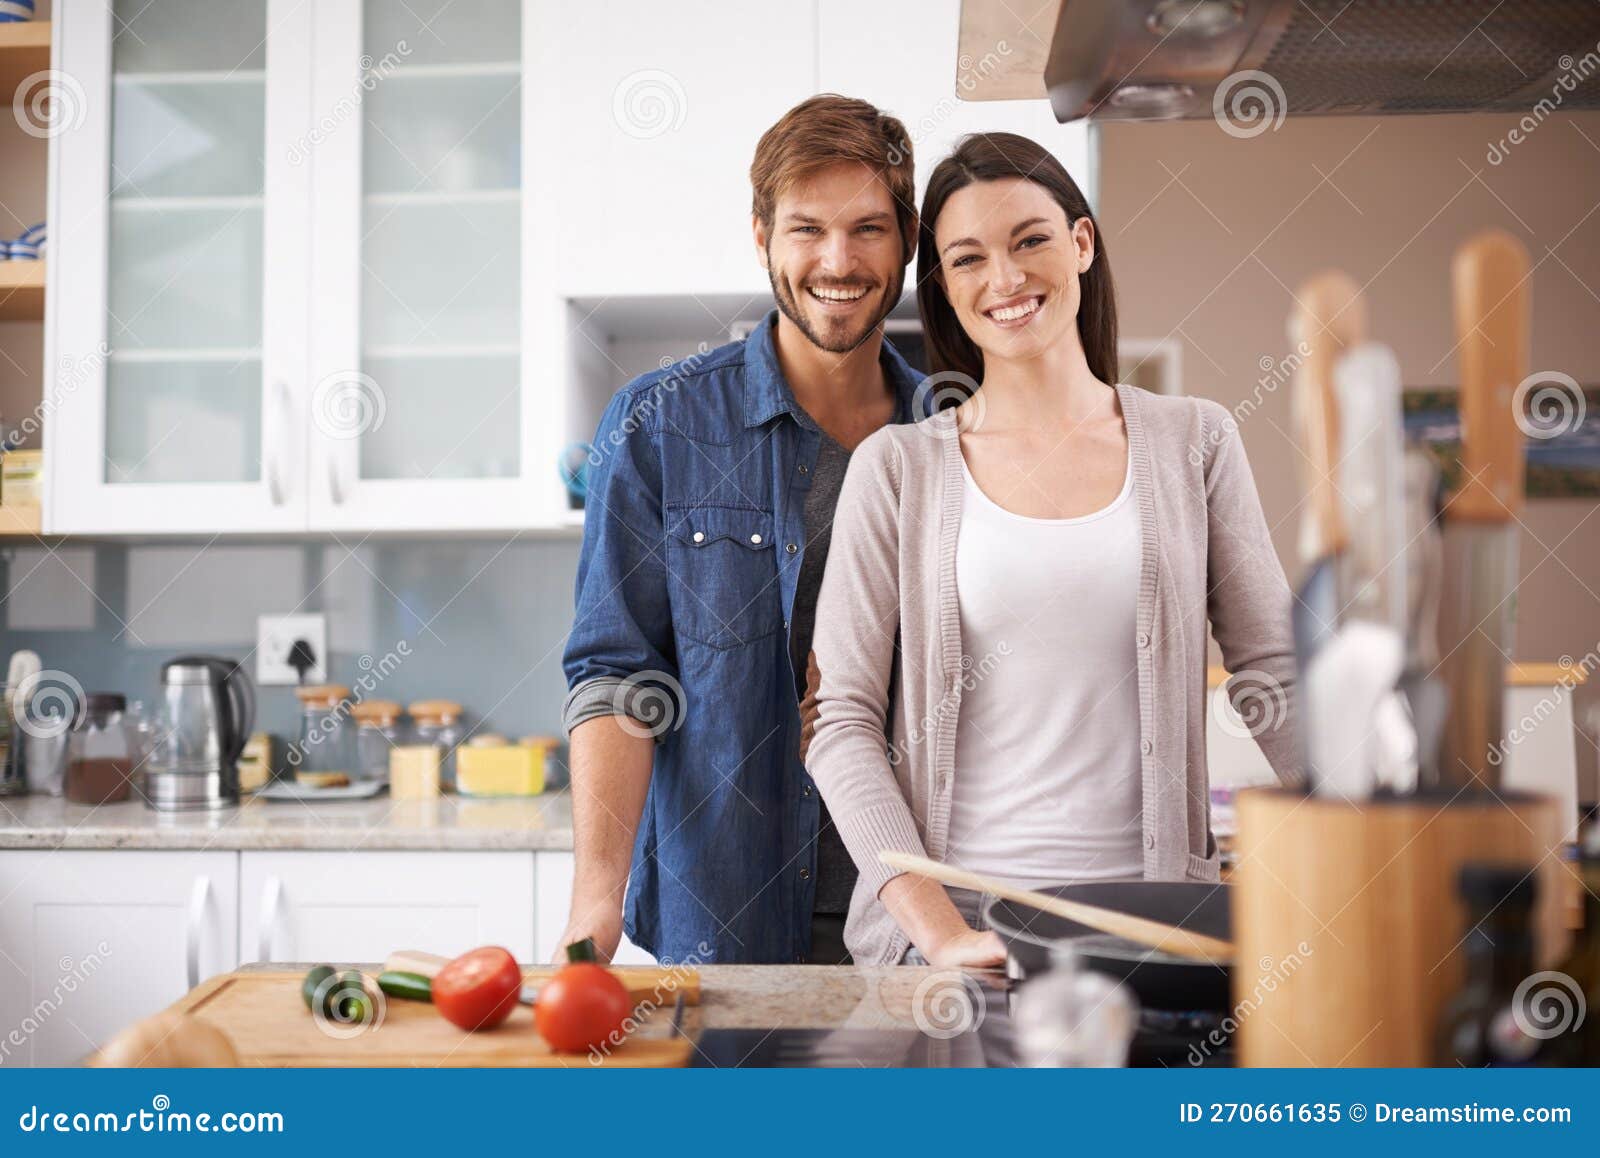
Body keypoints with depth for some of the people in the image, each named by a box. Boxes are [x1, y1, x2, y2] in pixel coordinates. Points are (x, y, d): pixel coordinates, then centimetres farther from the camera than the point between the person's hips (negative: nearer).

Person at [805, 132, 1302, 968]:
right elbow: (844, 722, -1)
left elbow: (1280, 677, 8)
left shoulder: (1193, 443, 7)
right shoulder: (896, 469, 2)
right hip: (949, 912, -1)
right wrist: (941, 932, -11)